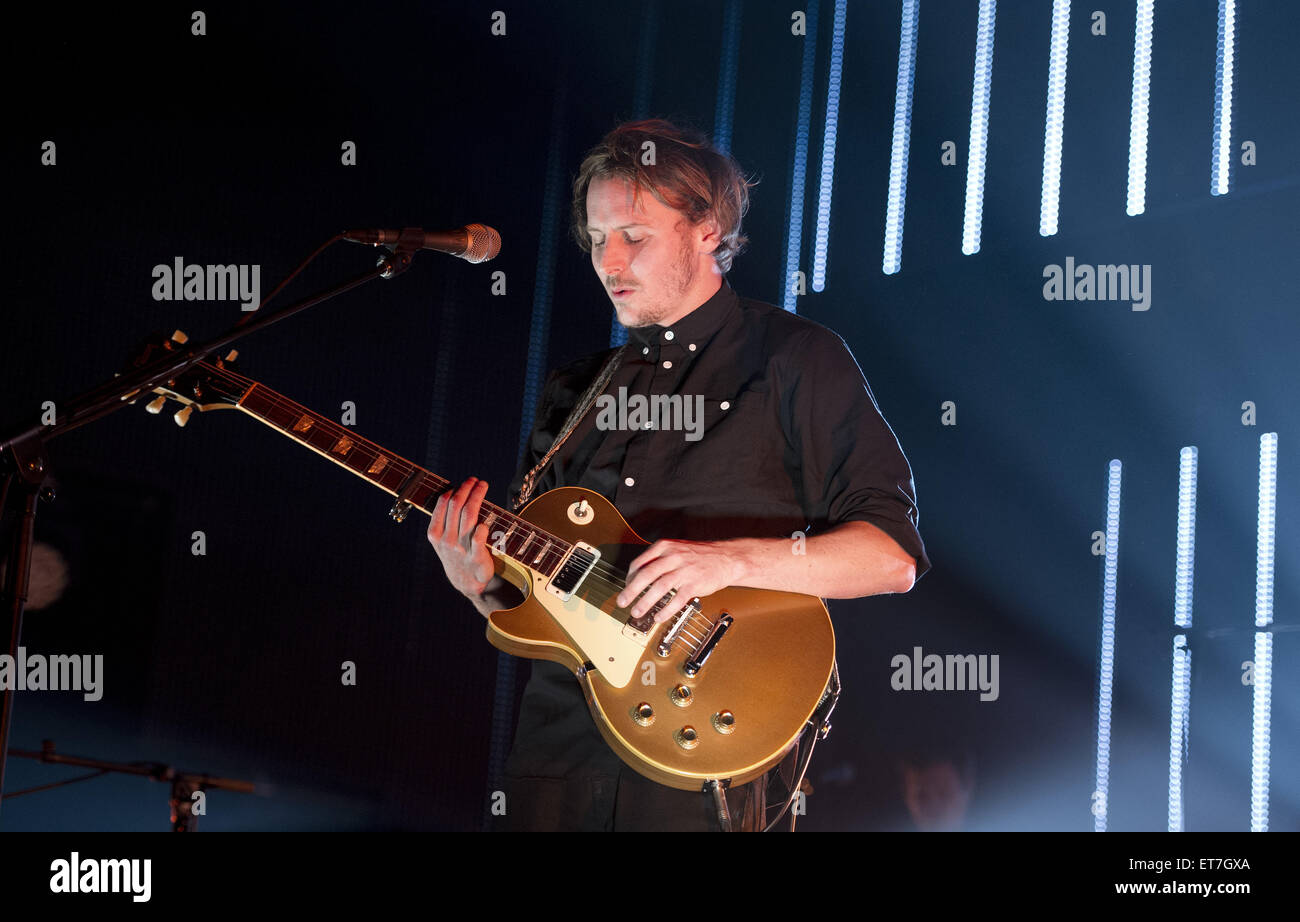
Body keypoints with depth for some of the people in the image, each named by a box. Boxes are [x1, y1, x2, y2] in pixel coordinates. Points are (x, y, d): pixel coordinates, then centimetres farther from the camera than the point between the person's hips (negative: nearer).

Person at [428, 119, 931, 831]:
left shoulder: (794, 360, 1)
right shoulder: (573, 391, 18)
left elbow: (892, 555, -8)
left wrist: (733, 561, -20)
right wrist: (482, 584, -2)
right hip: (558, 748, 5)